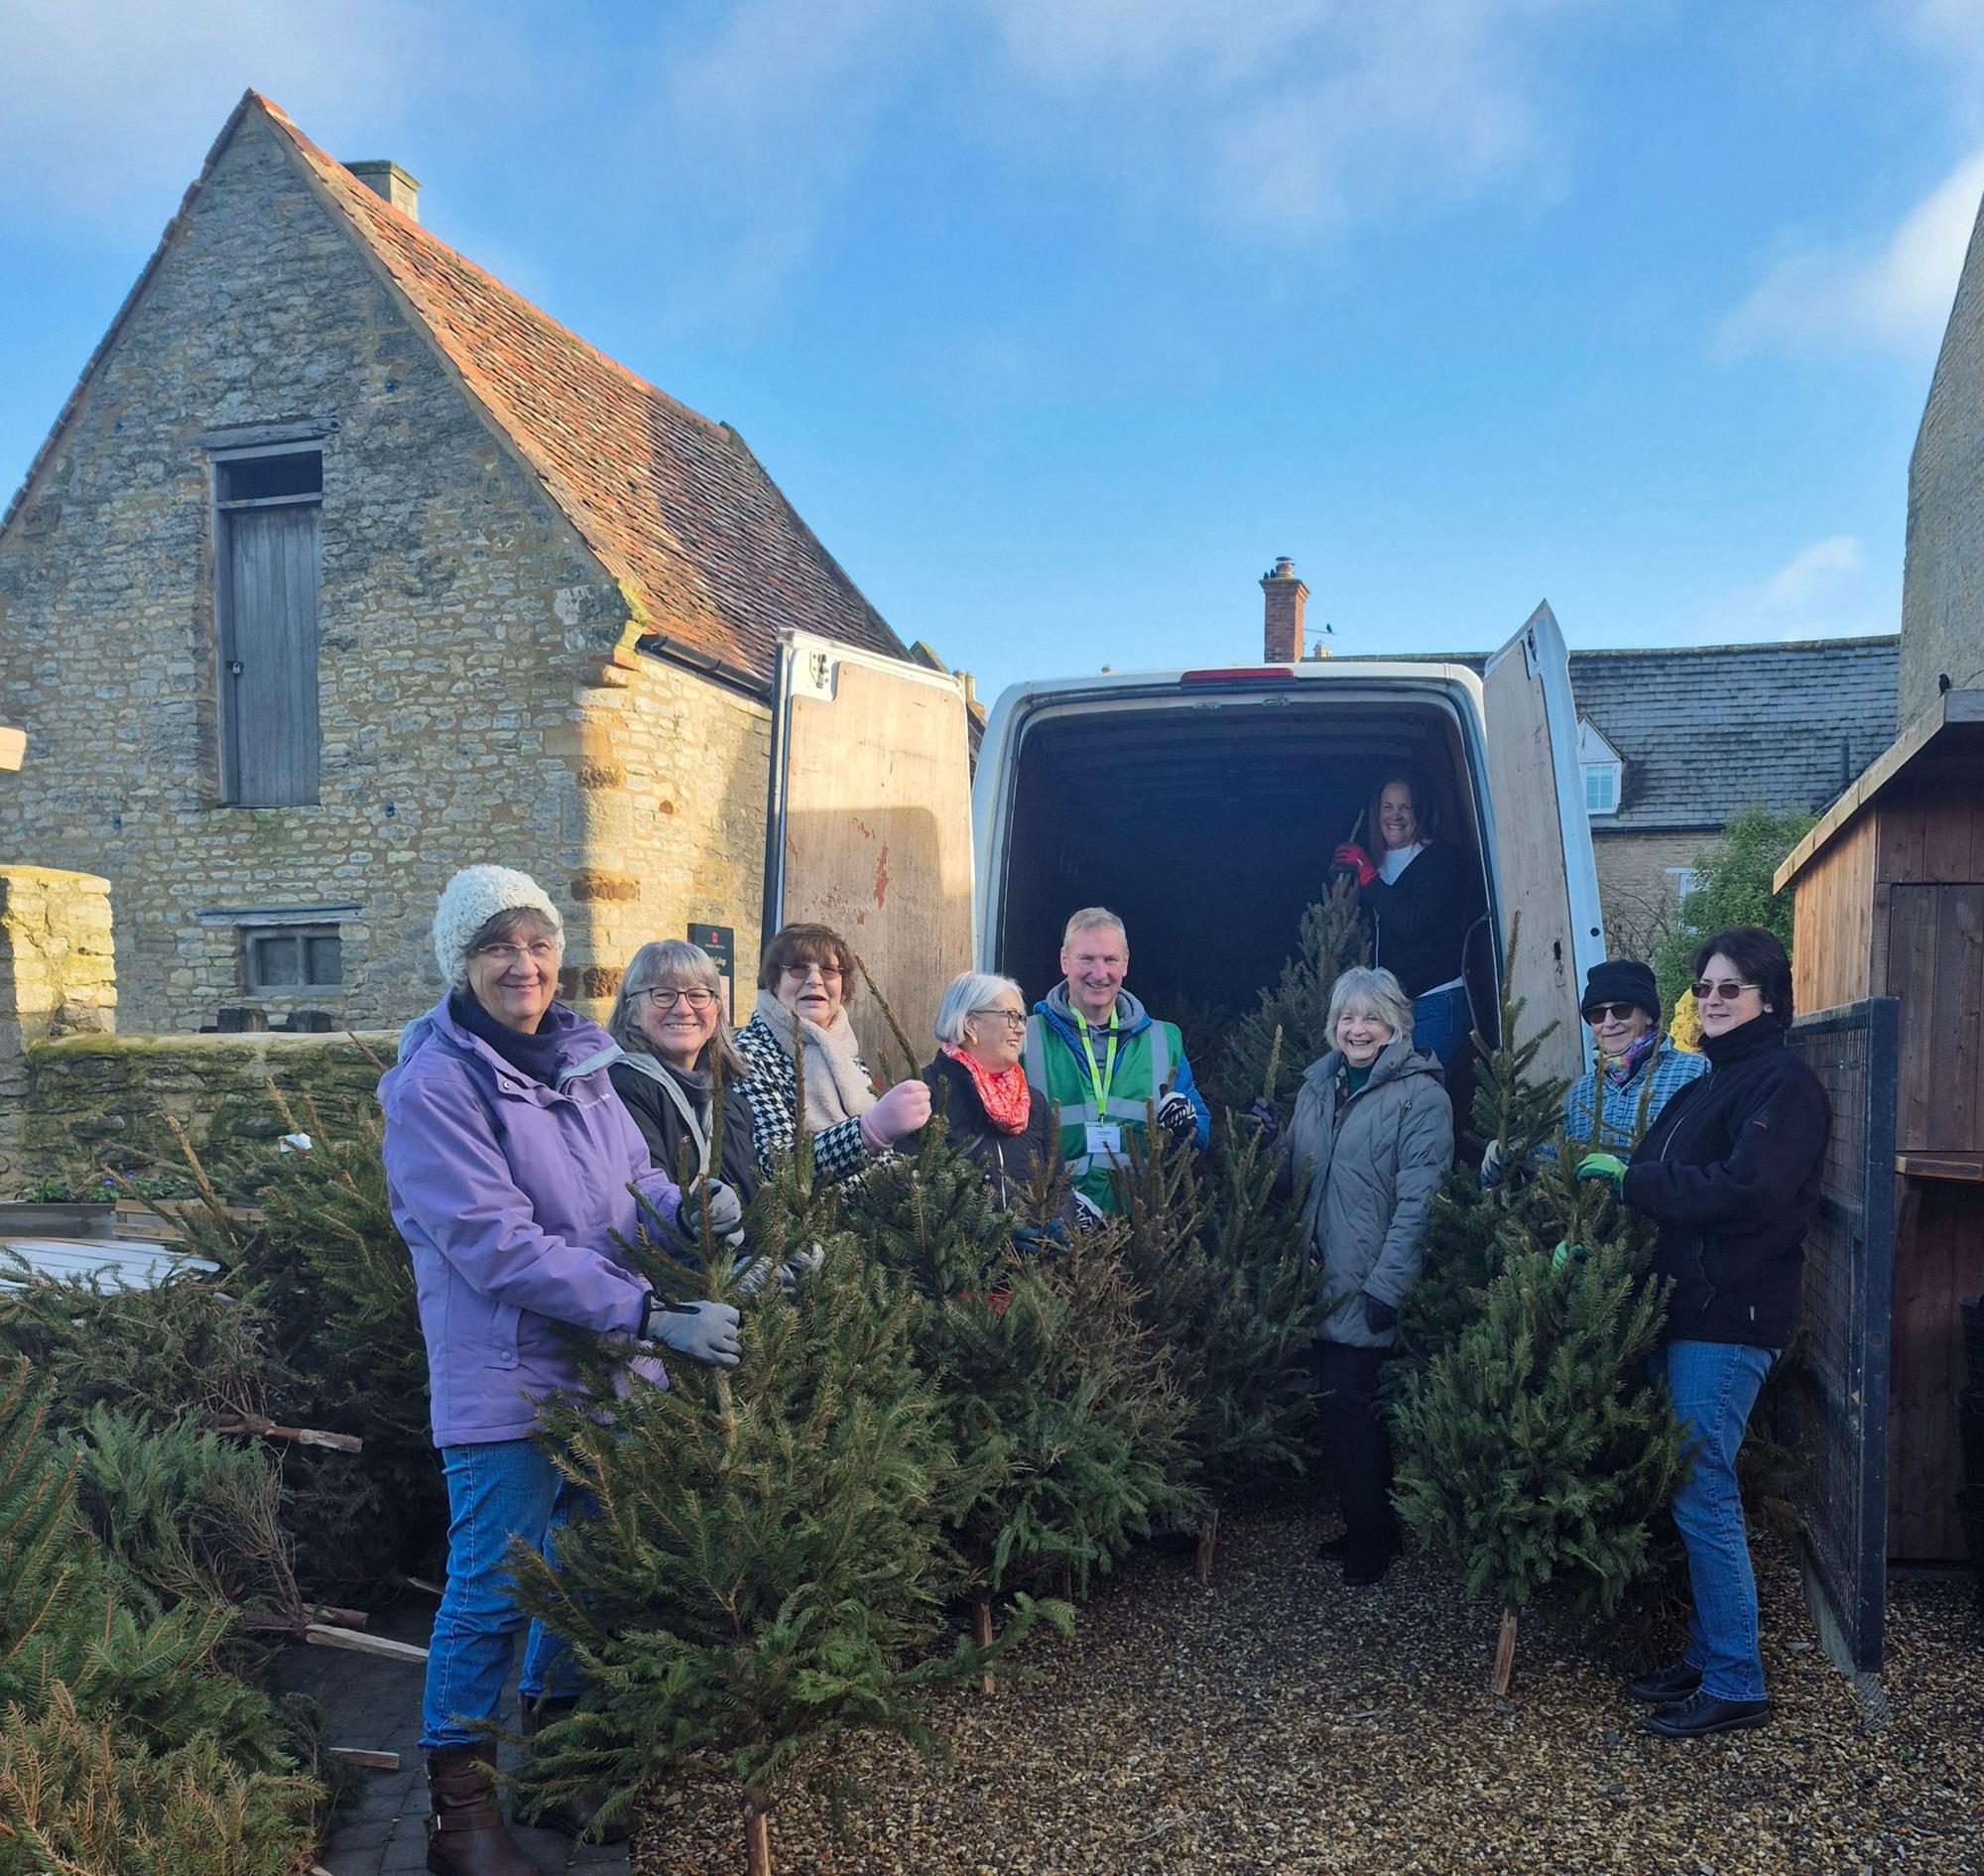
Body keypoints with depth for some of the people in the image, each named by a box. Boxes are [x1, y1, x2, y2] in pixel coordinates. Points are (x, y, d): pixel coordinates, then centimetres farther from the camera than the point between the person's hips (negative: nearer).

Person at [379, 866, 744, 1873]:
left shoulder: (575, 1056, 5)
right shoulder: (433, 1084, -16)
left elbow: (633, 1180, 11)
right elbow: (500, 1245, -23)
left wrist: (690, 1207, -14)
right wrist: (654, 1317, -26)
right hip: (506, 1381, -7)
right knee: (492, 1591, 4)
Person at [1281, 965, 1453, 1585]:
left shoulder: (1419, 1093, -9)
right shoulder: (1318, 1086, 12)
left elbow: (1418, 1200, -15)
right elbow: (1296, 1178, 17)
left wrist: (1387, 1285, -19)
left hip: (1372, 1287, -6)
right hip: (1322, 1279, 6)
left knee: (1348, 1401, -6)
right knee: (1337, 1400, 10)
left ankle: (1371, 1534, 13)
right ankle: (1365, 1525, 26)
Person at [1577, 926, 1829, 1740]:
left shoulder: (1785, 1086, -10)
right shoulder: (1706, 1087, 18)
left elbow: (1745, 1191, -23)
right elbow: (1664, 1186, 15)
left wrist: (1630, 1177, -15)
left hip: (1729, 1319, -8)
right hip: (1684, 1308, 9)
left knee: (1702, 1494, -4)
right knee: (1695, 1491, 14)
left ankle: (1734, 1685, 8)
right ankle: (1705, 1656, 25)